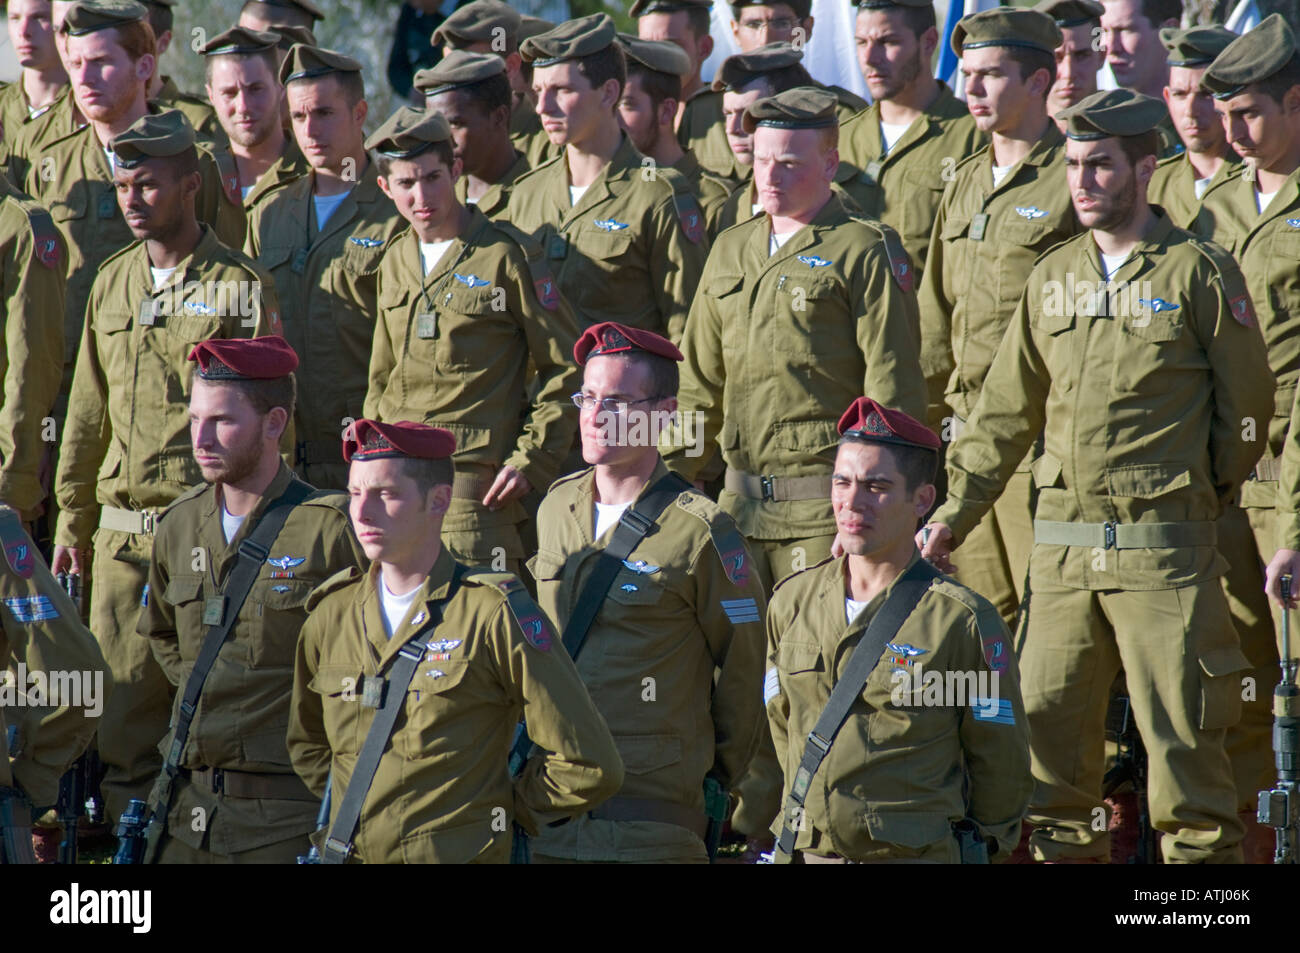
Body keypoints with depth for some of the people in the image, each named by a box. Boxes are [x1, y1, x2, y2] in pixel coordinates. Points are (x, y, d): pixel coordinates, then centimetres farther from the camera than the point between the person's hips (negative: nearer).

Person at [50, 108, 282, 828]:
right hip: (121, 530, 4)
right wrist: (71, 520, 14)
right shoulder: (111, 285, 13)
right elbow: (87, 414, 17)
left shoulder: (241, 288, -1)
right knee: (125, 693, 3)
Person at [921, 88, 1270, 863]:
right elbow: (1005, 414, 15)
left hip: (1163, 543, -5)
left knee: (1181, 733, -5)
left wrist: (1199, 500, 6)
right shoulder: (1052, 278, 13)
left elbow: (1248, 405, 1)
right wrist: (952, 514, 9)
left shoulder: (1200, 273, -3)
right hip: (1062, 542, 5)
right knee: (1050, 728, 6)